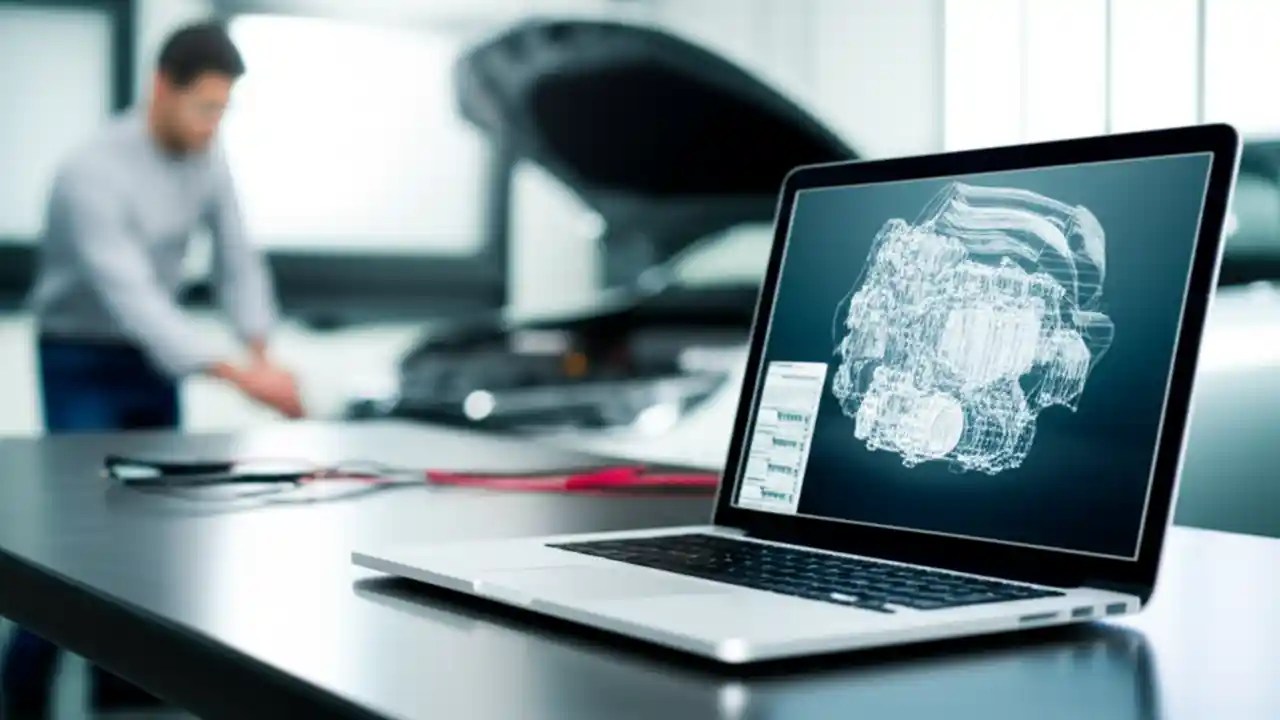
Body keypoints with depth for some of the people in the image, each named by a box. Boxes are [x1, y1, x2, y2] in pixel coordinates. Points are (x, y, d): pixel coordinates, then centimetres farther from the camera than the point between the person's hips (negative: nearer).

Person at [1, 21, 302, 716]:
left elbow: (237, 261, 2)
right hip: (83, 363, -6)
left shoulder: (207, 161, -5)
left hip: (155, 357, 6)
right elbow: (131, 296, -34)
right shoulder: (94, 171, -27)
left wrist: (261, 350, -16)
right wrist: (238, 375, -40)